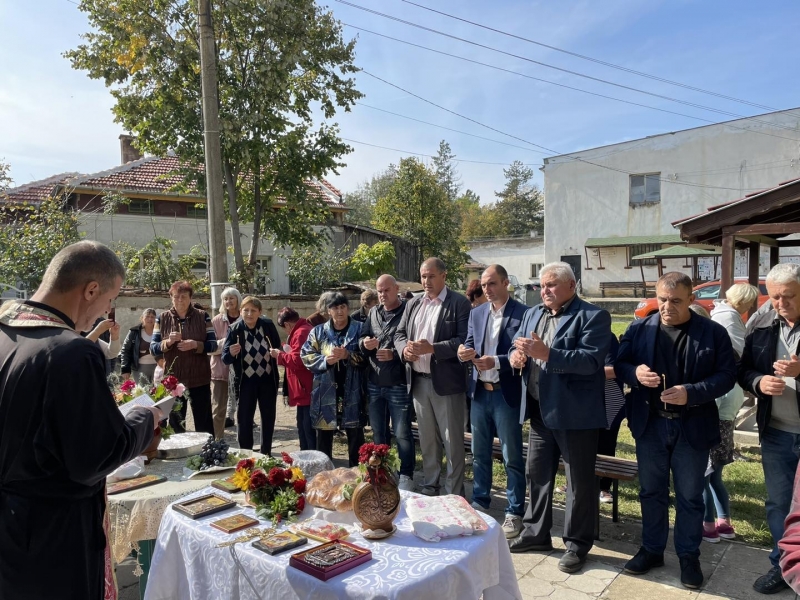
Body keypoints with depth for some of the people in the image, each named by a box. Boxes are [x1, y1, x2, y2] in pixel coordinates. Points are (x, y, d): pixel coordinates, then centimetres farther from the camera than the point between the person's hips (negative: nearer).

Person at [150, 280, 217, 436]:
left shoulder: (203, 316, 0)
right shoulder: (162, 318, 2)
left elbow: (213, 344, -3)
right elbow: (153, 348, 0)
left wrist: (195, 344, -21)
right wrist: (168, 342, -20)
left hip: (199, 378, -1)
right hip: (173, 379, 1)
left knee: (204, 422, 7)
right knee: (175, 423, 14)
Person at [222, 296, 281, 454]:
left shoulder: (268, 325, -9)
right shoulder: (235, 329, -15)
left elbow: (278, 347, 8)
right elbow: (225, 358, -15)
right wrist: (231, 353, -34)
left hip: (267, 378, 2)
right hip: (246, 380, -2)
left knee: (268, 417, 13)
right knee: (244, 419, 1)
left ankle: (266, 453, 29)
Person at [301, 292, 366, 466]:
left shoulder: (359, 329, 1)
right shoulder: (318, 332, 7)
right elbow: (306, 356, 2)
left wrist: (348, 355, -18)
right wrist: (325, 360, -14)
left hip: (352, 391, -1)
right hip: (326, 391, 2)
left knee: (356, 436, 8)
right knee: (324, 436, 11)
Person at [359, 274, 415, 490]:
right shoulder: (373, 313, 11)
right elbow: (361, 338, 12)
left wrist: (394, 354, -23)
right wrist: (364, 343, -10)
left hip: (398, 385, -6)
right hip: (374, 384, 6)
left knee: (402, 434, 0)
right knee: (378, 432, 17)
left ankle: (406, 476, 13)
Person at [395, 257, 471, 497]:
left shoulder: (459, 303, -6)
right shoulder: (413, 304, 13)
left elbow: (464, 340, -14)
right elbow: (399, 333, 12)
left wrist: (432, 348, -24)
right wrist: (405, 348, -10)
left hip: (446, 381, -5)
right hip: (418, 381, 6)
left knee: (452, 440, 4)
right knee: (427, 439, 17)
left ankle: (454, 494, 15)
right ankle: (429, 487, 31)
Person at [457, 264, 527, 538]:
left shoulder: (523, 313, -10)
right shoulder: (476, 313, 8)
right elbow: (470, 346, 7)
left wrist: (496, 362, -24)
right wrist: (465, 352, -15)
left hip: (506, 394, -5)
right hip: (480, 392, 6)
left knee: (512, 457, 6)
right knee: (479, 453, 17)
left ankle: (514, 512, 20)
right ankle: (480, 502, 33)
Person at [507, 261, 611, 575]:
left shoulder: (592, 316, -11)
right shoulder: (532, 314, 11)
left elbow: (591, 360, -23)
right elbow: (516, 345, 10)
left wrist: (546, 354, -31)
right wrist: (516, 355, -15)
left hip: (574, 412, -7)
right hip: (539, 410, 7)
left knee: (579, 481, 7)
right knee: (536, 474, 17)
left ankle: (577, 543, 23)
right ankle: (536, 532, 33)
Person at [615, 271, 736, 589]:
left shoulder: (714, 332, -4)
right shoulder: (639, 329, 0)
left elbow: (727, 375, -6)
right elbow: (620, 364, 3)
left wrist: (692, 393, -21)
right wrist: (635, 372, -19)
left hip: (692, 427, -1)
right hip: (650, 425, 2)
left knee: (690, 496, 11)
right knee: (651, 491, 14)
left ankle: (689, 556, 29)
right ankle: (651, 549, 31)